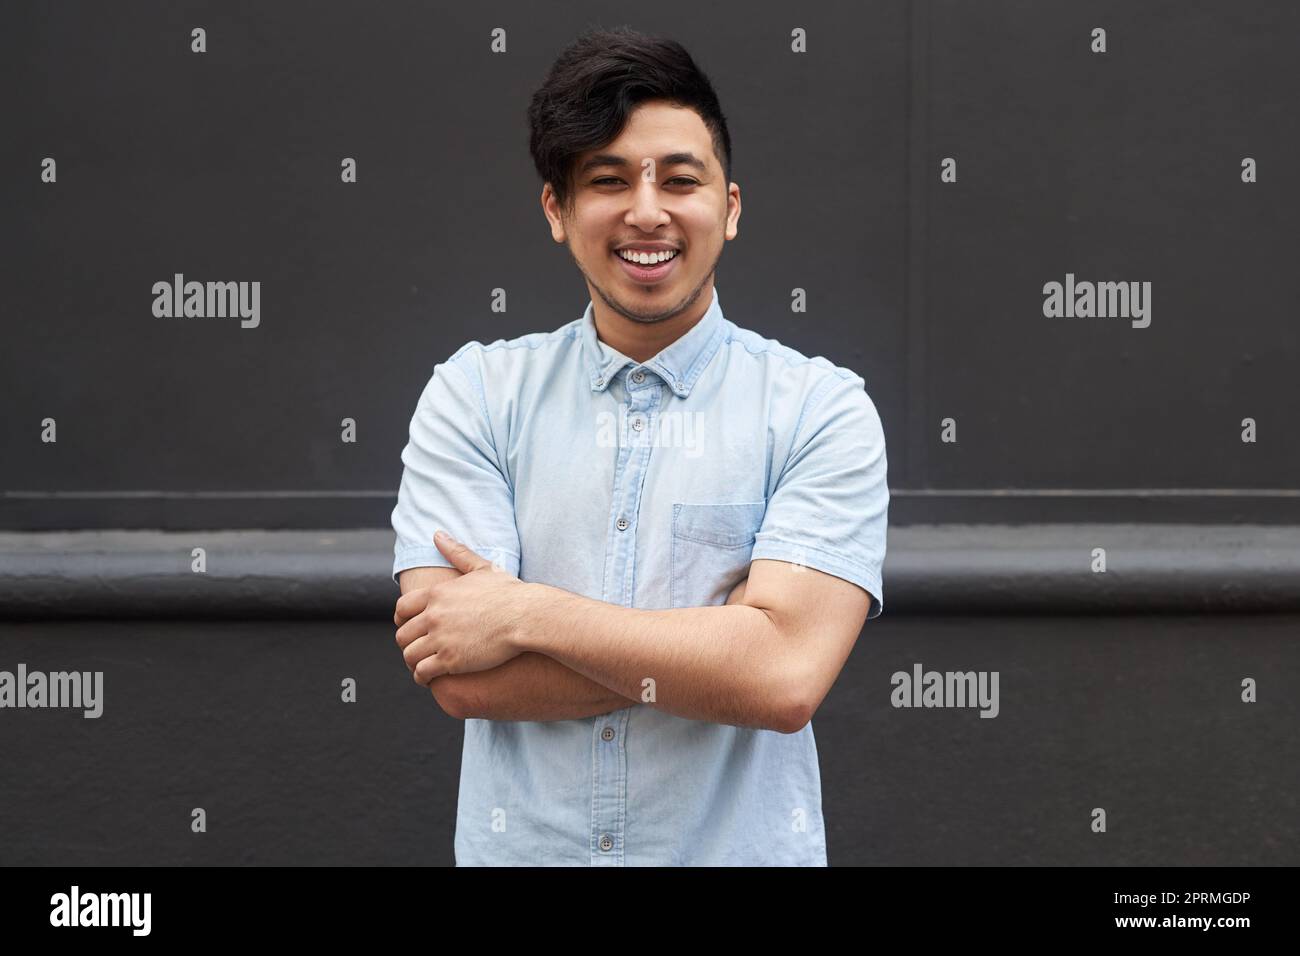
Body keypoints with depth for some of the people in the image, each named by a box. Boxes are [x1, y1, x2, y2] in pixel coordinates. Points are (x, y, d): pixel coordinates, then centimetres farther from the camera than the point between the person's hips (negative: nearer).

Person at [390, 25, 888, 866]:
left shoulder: (823, 408, -9)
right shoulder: (473, 395, -4)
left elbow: (789, 675, -21)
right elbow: (459, 677, -14)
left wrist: (525, 612, -18)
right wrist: (724, 646, -18)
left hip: (743, 848, -1)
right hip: (518, 845, 1)